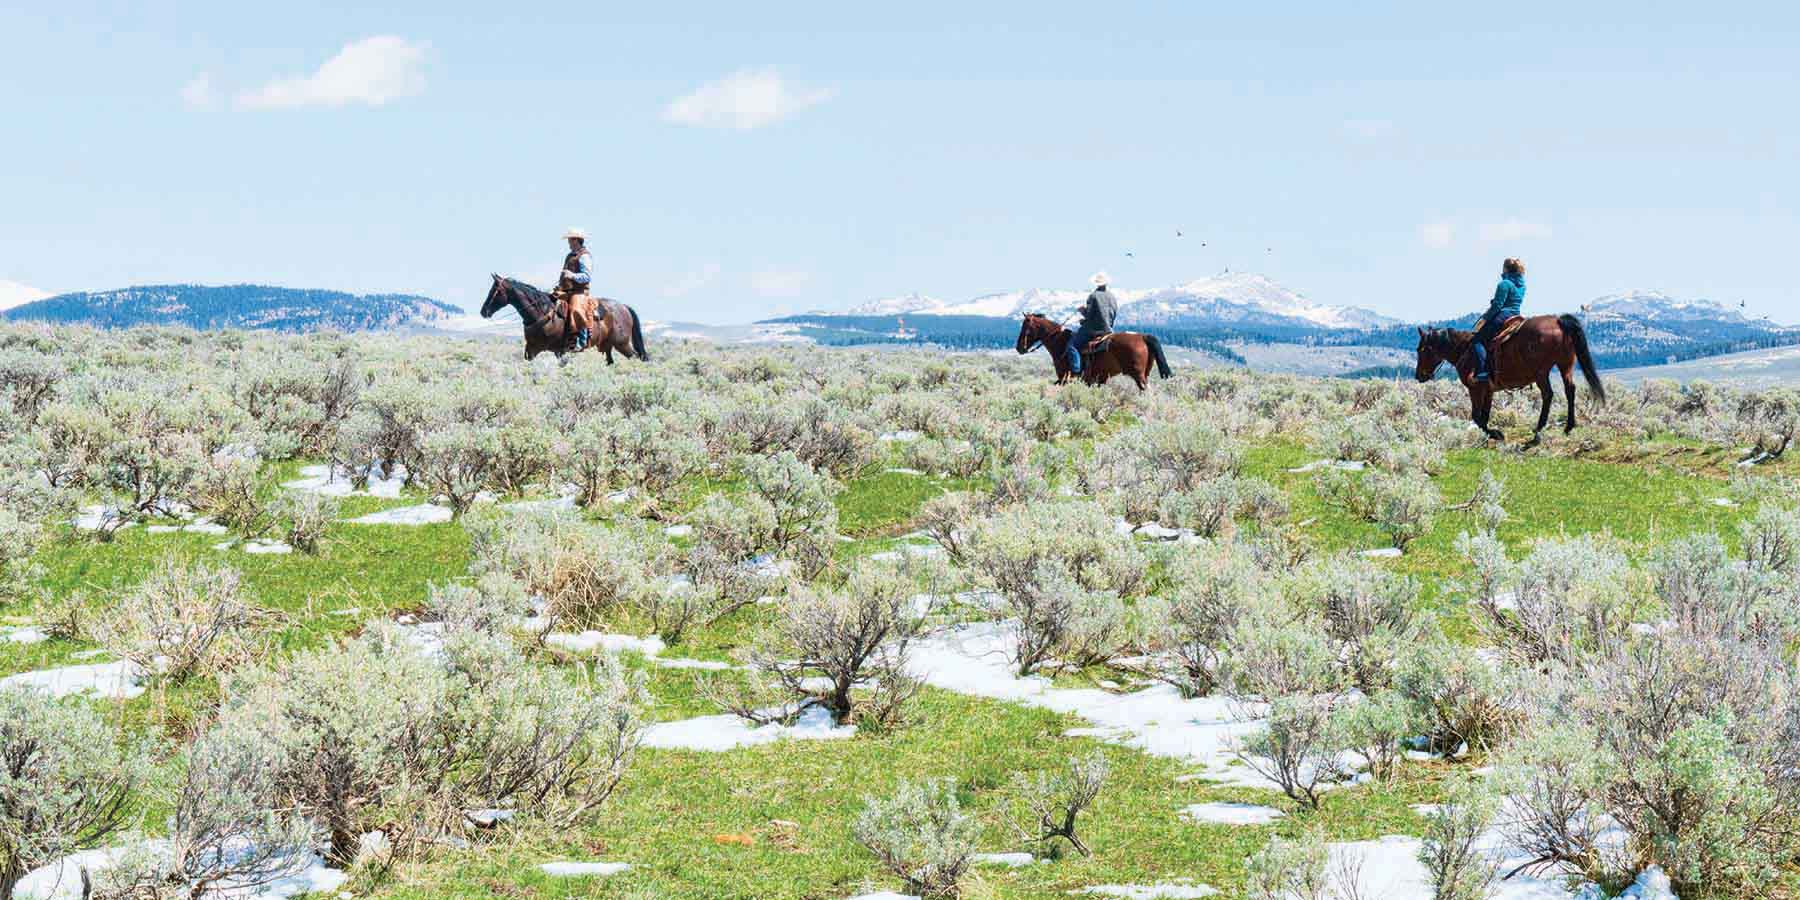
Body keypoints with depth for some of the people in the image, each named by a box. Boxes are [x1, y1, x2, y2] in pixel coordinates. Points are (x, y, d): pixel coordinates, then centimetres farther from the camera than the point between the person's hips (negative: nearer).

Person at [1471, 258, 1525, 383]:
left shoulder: (1505, 284, -14)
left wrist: (1485, 318, -5)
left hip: (1502, 316, -9)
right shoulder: (1521, 284, 13)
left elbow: (1497, 305, -16)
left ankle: (1483, 372, -18)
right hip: (1516, 316, 9)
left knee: (1477, 340, -5)